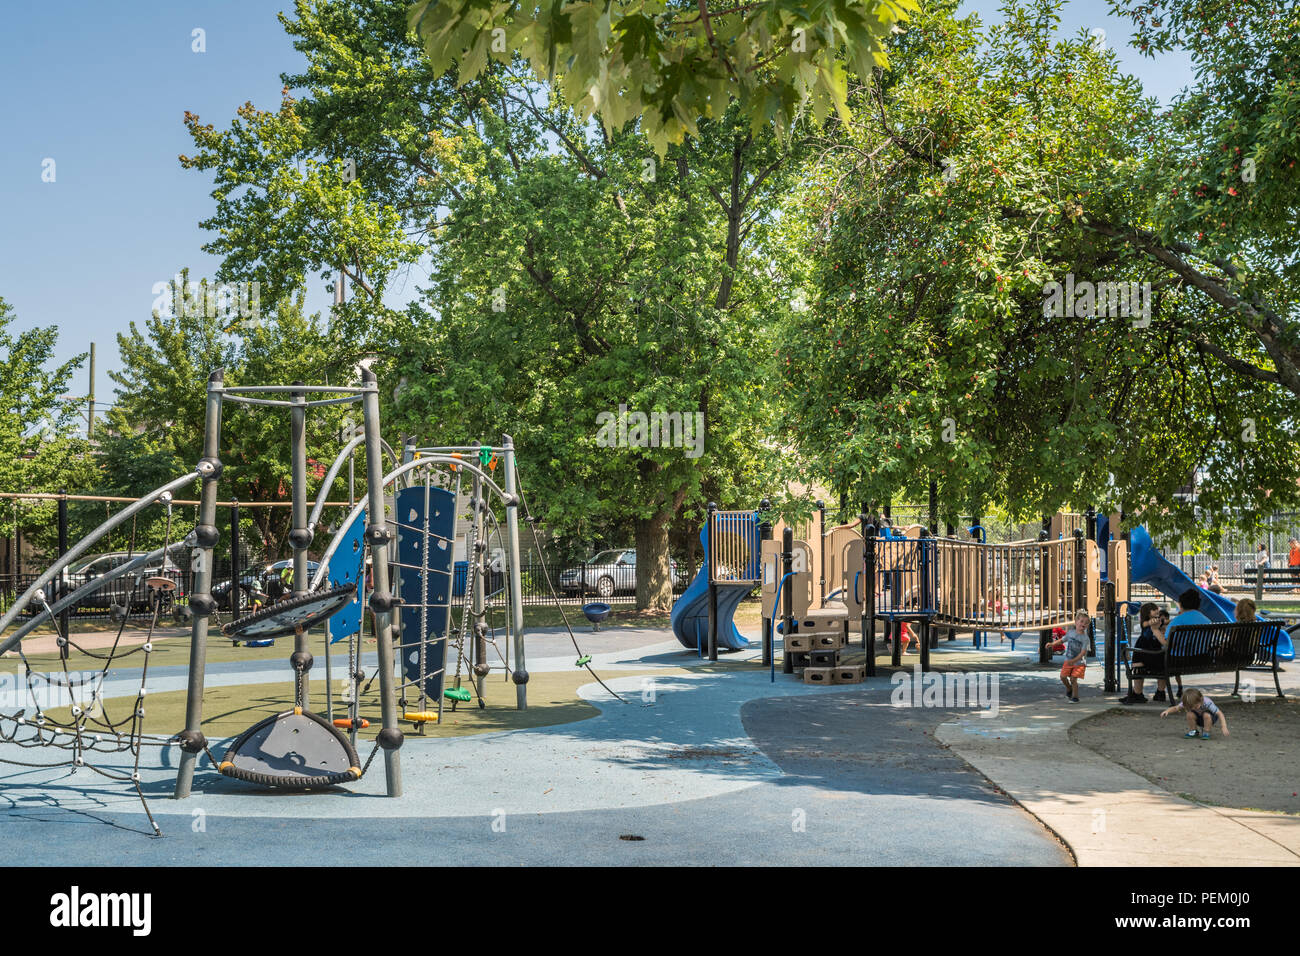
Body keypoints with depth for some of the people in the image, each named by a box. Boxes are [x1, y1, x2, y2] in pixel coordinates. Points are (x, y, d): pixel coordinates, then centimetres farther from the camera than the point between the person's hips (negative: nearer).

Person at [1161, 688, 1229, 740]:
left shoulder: (1207, 702, -36)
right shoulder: (1187, 702, -24)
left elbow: (1220, 714, -37)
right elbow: (1176, 708, -18)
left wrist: (1224, 727, -48)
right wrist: (1167, 711, -39)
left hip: (1210, 718, -4)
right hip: (1198, 719, 4)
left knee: (1206, 715, -37)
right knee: (1190, 714, -27)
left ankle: (1206, 733, -13)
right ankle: (1193, 731, -3)